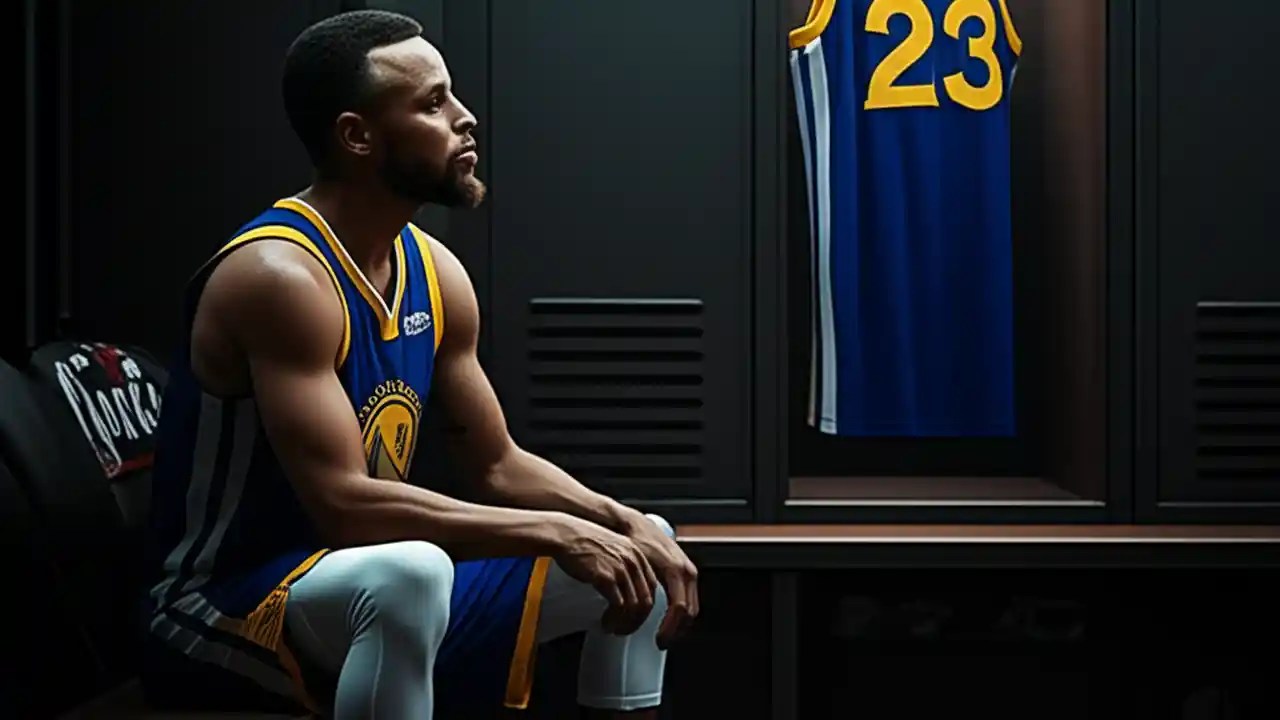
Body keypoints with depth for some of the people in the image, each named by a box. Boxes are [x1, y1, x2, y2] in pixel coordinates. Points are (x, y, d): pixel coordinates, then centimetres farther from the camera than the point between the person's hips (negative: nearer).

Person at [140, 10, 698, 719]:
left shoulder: (435, 270, 3)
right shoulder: (278, 275, -22)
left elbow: (499, 467, 9)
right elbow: (343, 505, -29)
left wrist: (626, 525, -8)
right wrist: (555, 532, -26)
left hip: (378, 586, 9)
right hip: (220, 607, -8)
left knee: (637, 552, 9)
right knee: (410, 573, -40)